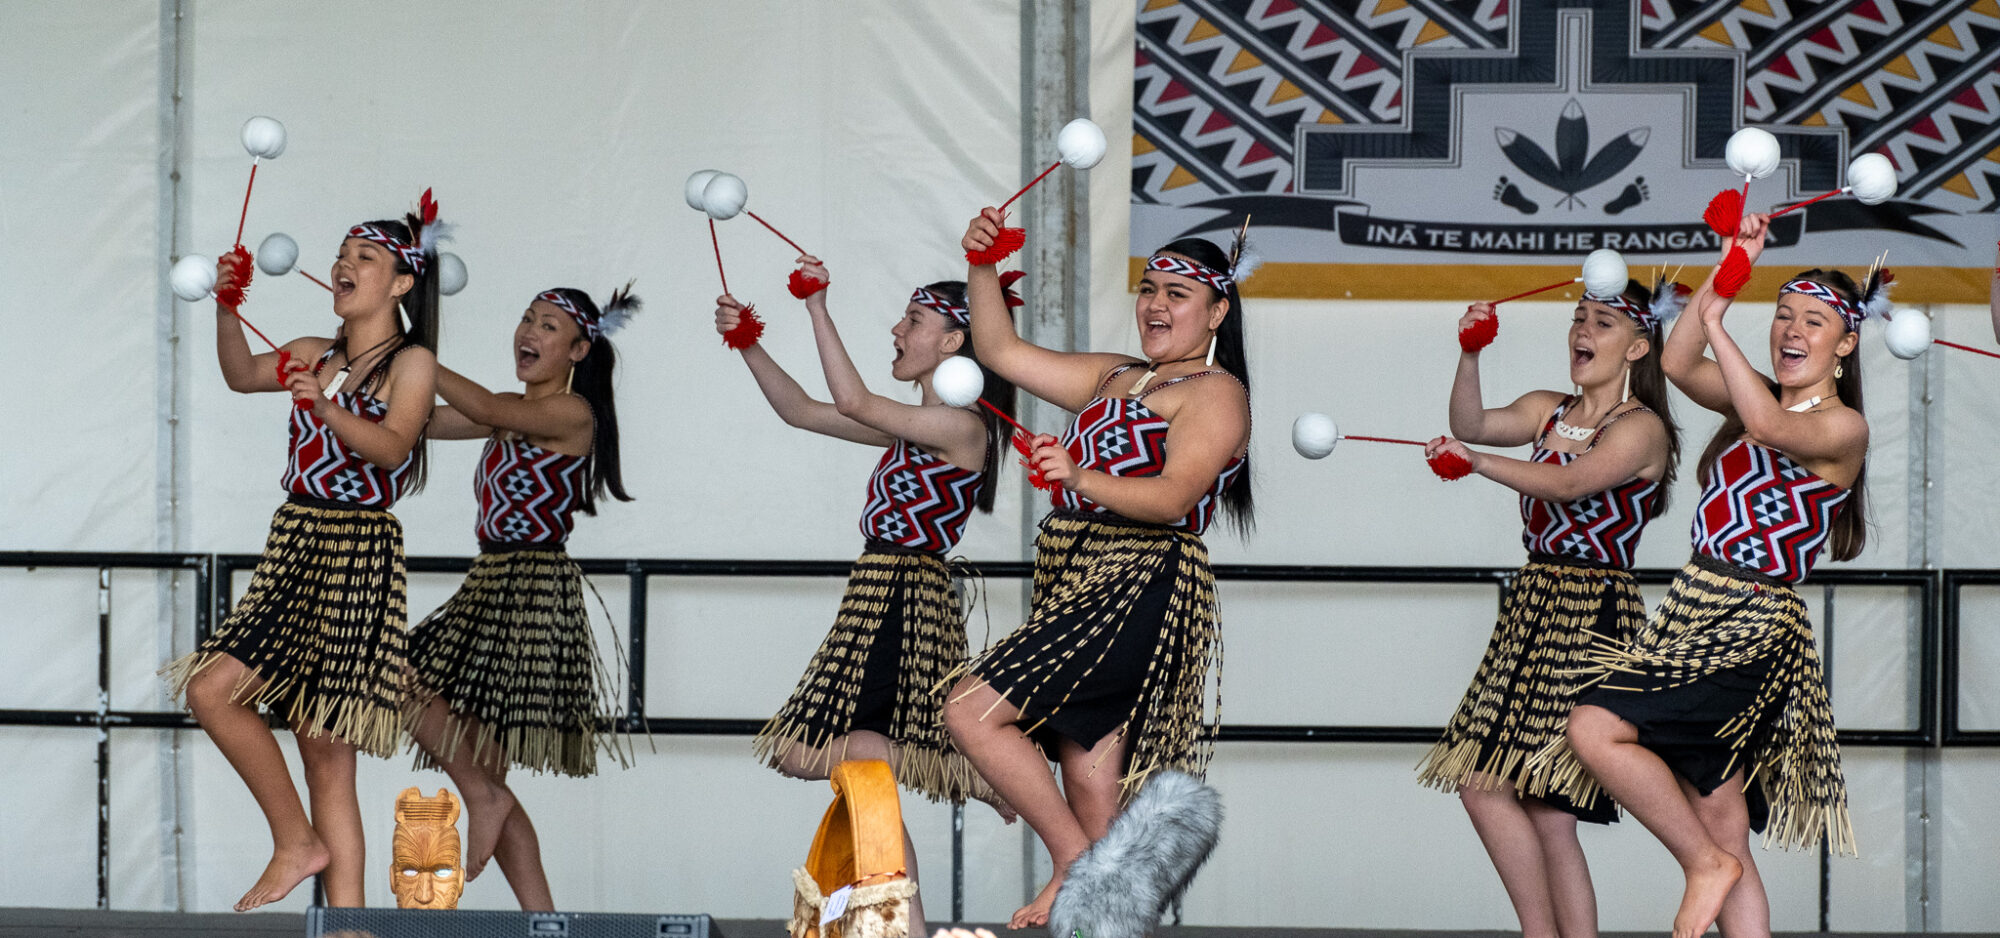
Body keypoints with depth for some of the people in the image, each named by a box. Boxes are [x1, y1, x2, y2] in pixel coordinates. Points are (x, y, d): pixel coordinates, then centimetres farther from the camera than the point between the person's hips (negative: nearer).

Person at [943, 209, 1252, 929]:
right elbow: (1003, 352, 24)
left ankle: (1073, 863, -11)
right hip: (1081, 589, 8)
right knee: (1089, 787, 2)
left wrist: (1082, 479, -32)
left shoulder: (1214, 392, -2)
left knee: (970, 709, -17)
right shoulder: (1112, 378, 24)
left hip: (1140, 592, -8)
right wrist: (982, 270, 9)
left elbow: (1173, 497, -17)